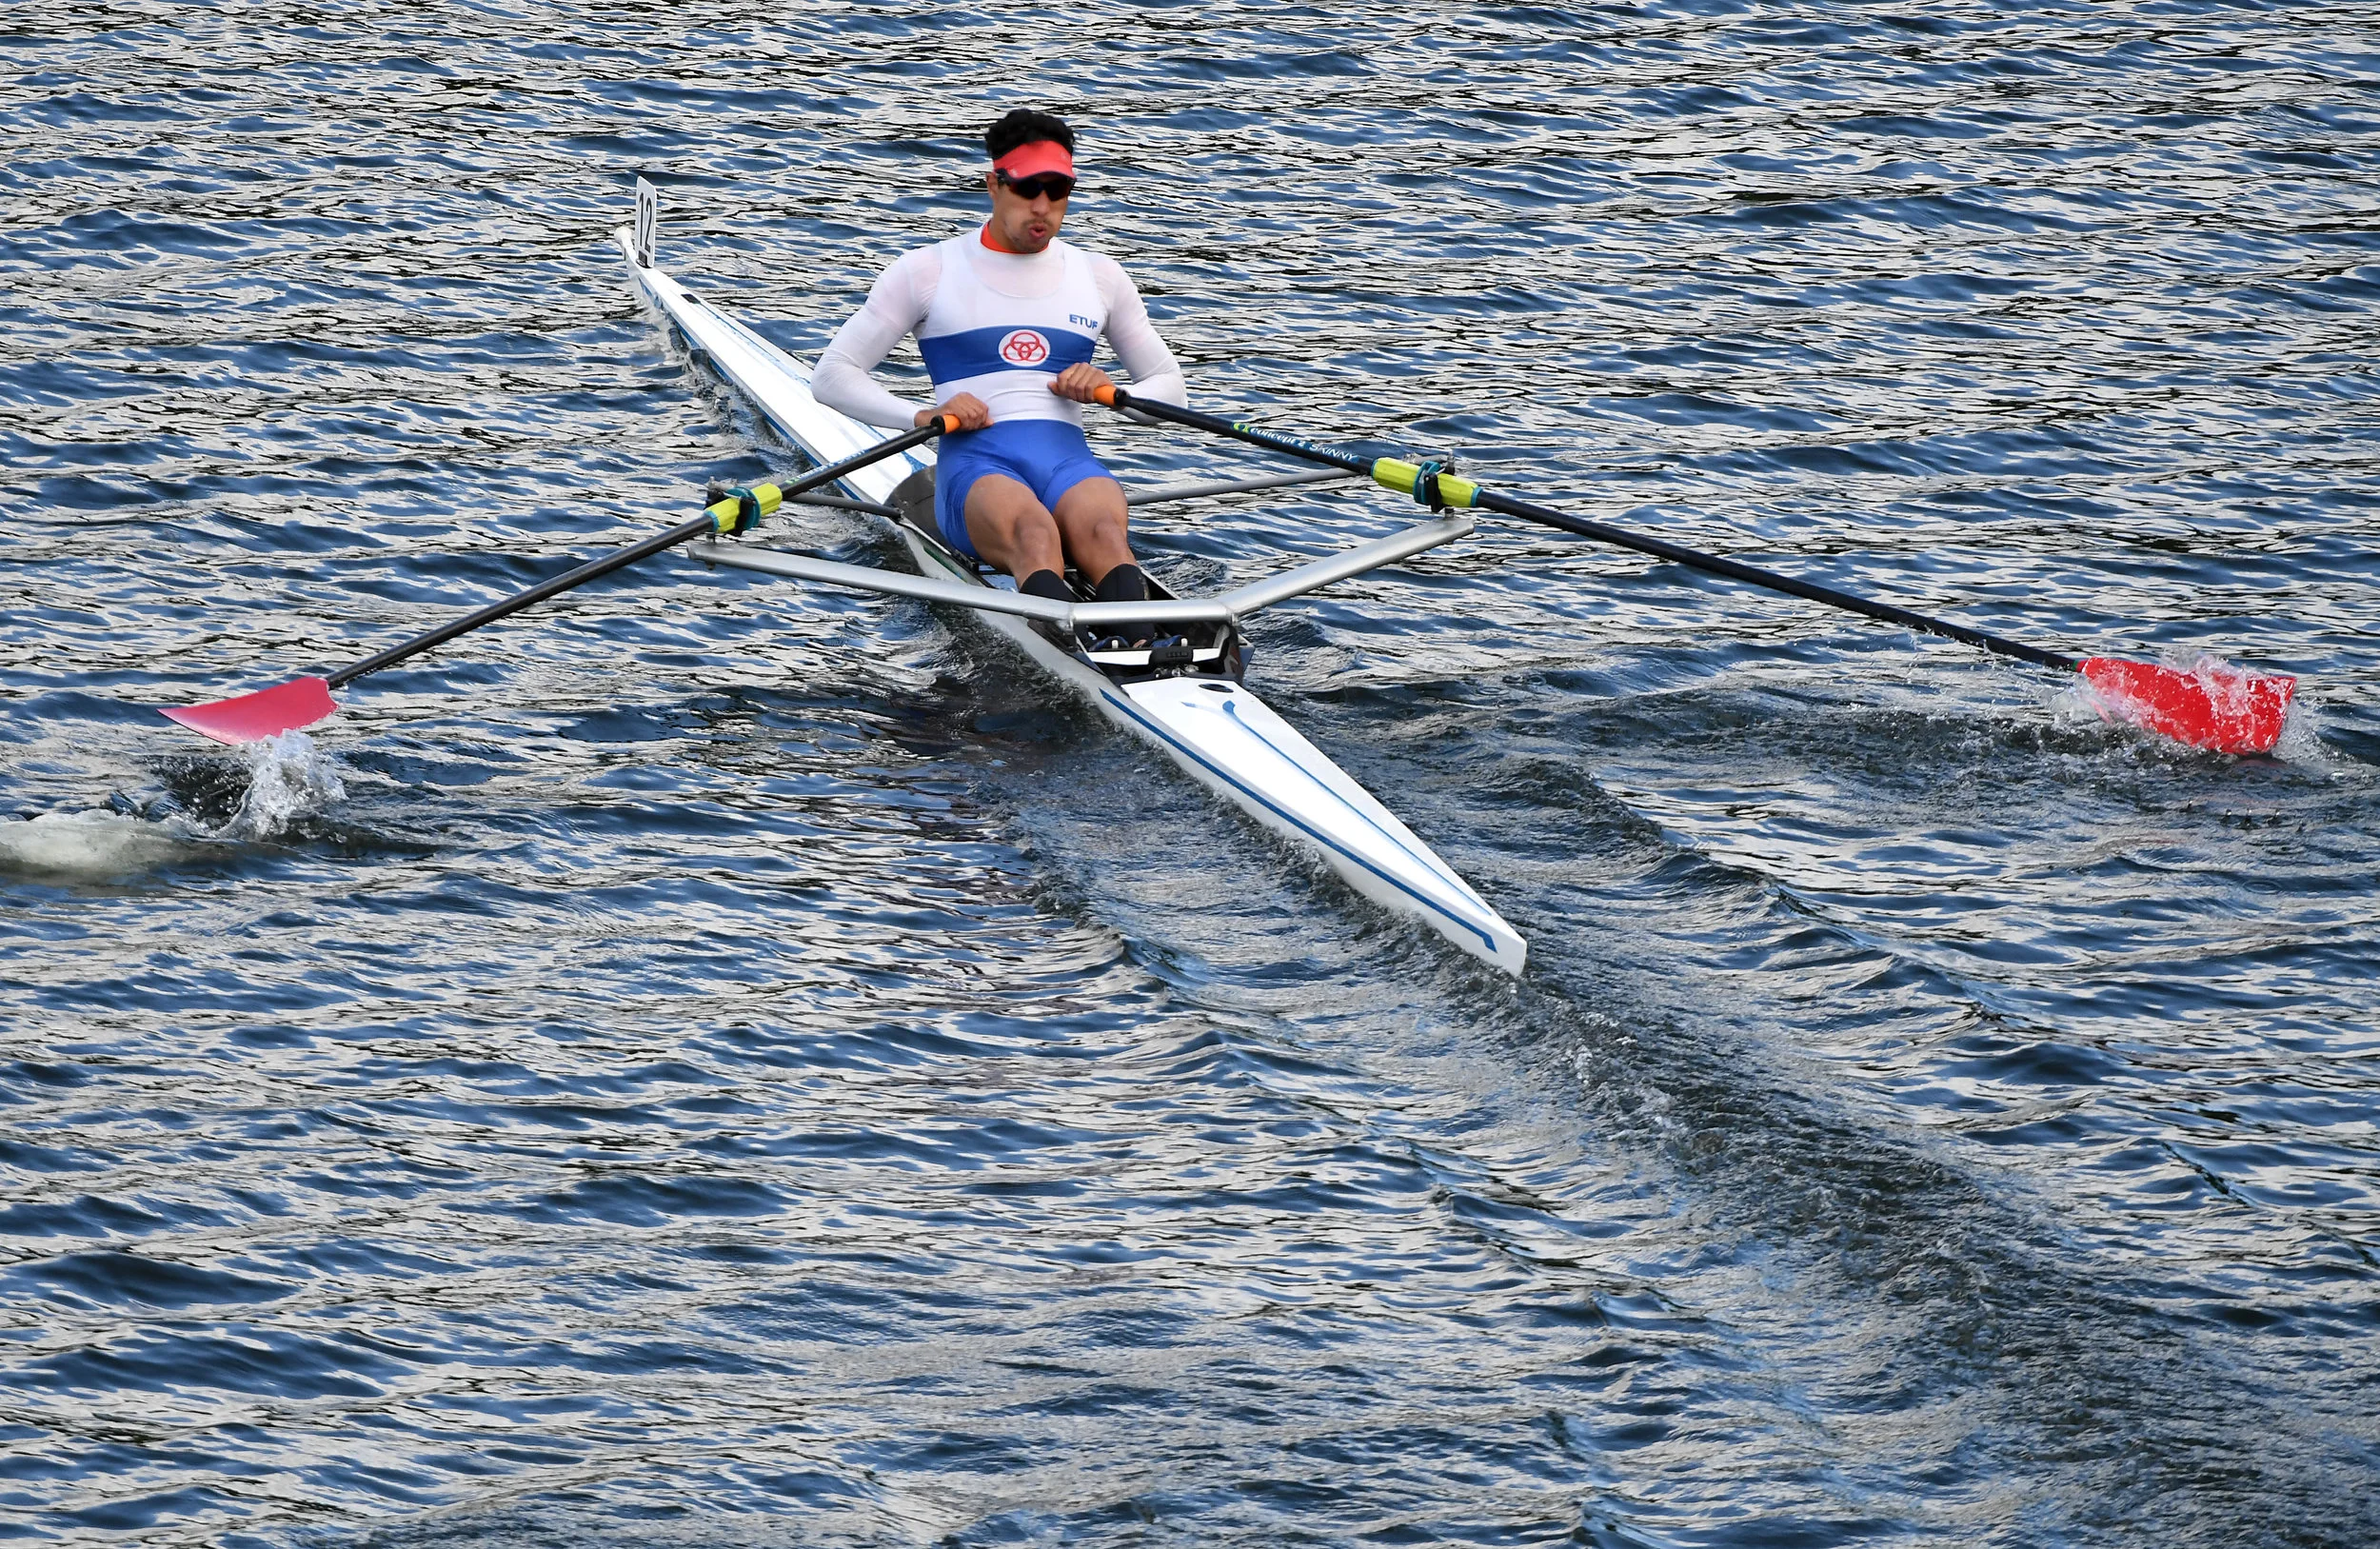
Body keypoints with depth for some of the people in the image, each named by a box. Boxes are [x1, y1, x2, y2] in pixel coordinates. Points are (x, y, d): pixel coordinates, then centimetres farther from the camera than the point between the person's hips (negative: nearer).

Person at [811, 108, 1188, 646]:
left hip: (1070, 462, 3)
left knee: (1103, 530, -37)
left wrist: (1110, 394, 3)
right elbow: (832, 376, 10)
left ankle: (1142, 647, -66)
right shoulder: (927, 271, 13)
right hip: (976, 465, -3)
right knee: (1032, 532, -40)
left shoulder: (1100, 276, 22)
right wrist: (921, 416, -8)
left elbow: (1172, 390, 27)